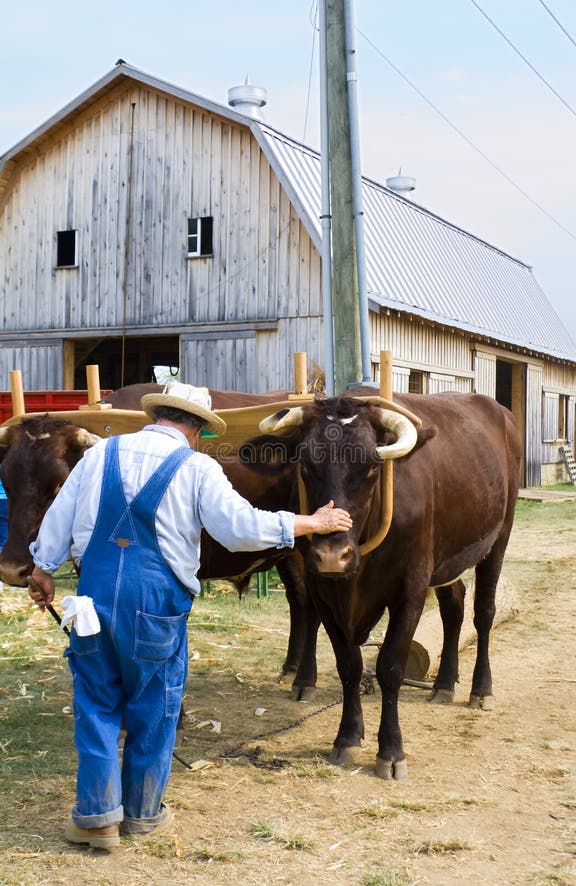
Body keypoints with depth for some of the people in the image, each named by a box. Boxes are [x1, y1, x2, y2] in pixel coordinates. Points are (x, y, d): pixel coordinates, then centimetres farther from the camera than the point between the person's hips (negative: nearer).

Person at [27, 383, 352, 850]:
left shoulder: (101, 453, 8)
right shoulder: (197, 467, -3)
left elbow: (58, 517, 10)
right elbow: (243, 527, -12)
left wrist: (43, 569, 22)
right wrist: (312, 523, -2)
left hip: (96, 592, 3)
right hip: (159, 599, -3)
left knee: (97, 704, 13)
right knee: (153, 709, 13)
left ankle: (97, 814, 13)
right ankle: (142, 811, 25)